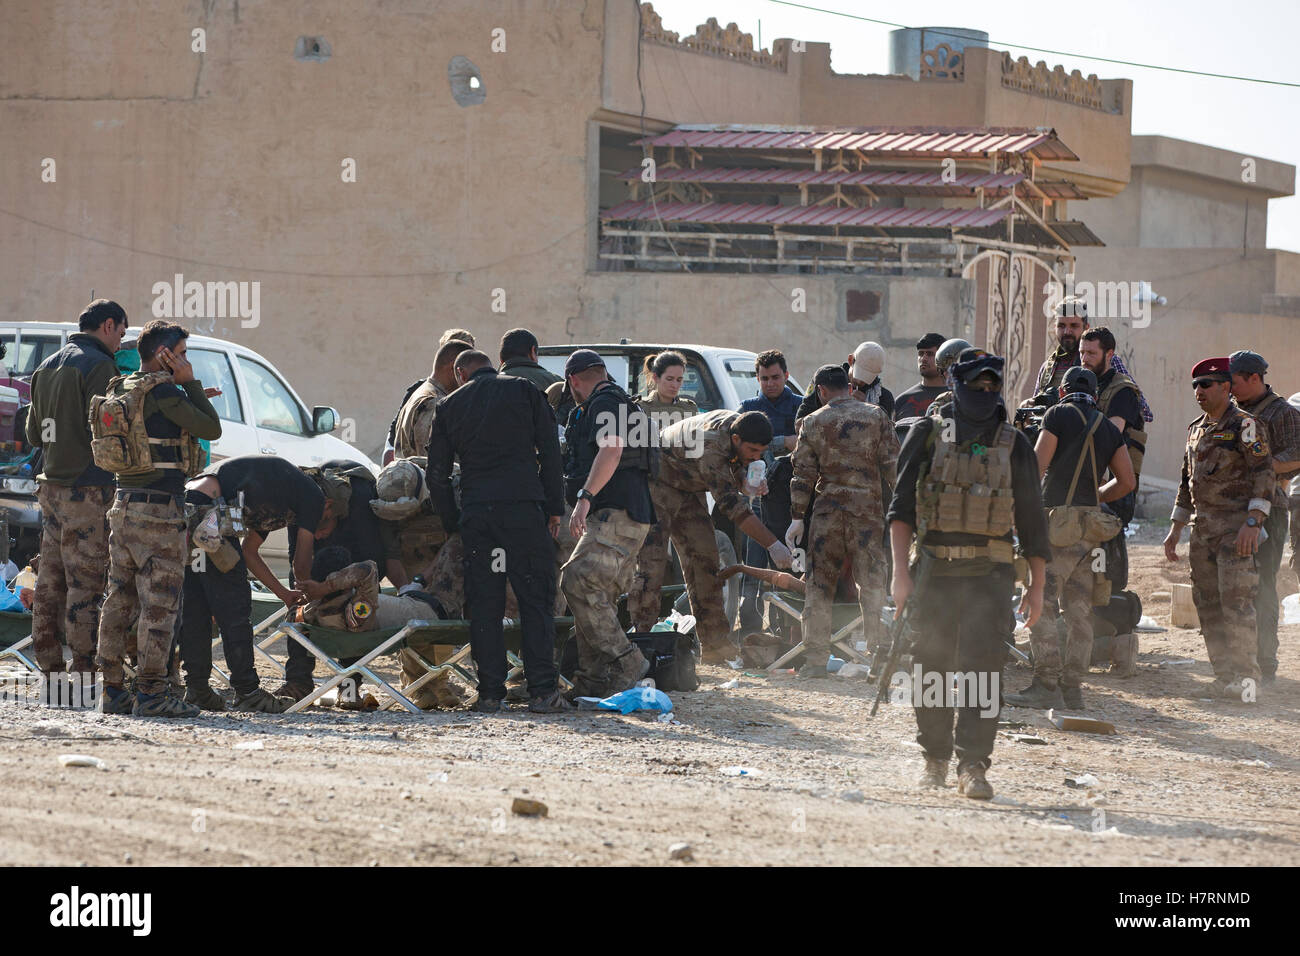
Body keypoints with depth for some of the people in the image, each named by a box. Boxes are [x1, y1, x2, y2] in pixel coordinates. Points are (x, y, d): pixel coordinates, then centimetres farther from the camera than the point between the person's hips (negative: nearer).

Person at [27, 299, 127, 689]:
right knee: (86, 584, -7)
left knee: (51, 581, 10)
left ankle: (50, 669, 12)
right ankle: (84, 669, -7)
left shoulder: (47, 367, 16)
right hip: (87, 488, -8)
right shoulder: (98, 365, -11)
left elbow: (34, 433, 19)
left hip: (51, 486, 8)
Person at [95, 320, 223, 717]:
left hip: (123, 505, 9)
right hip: (158, 510, -9)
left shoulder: (120, 390, 12)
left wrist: (193, 397, 22)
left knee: (120, 600, 10)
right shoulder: (162, 392, -14)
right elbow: (212, 429, -9)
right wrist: (190, 383, -3)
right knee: (160, 604, -6)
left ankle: (113, 690, 11)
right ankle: (151, 694, -7)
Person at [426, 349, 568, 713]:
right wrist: (554, 508, 6)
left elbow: (437, 475, 13)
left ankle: (490, 692, 4)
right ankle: (542, 691, -8)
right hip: (524, 505, -2)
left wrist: (453, 523, 21)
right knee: (536, 600, -1)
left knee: (484, 605, 6)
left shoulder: (450, 406, 14)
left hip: (476, 512, 2)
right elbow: (550, 451, 3)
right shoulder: (524, 390, 9)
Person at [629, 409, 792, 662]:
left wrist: (747, 486, -17)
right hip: (656, 484, -9)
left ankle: (715, 643, 2)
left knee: (704, 557, 2)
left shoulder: (737, 423, -11)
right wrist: (772, 544, -39)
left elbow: (733, 468, 8)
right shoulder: (711, 445, -37)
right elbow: (731, 505, -39)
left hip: (687, 488, 9)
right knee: (652, 559, -17)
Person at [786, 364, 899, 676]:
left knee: (820, 584, 6)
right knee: (872, 583, 4)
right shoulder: (876, 416, 3)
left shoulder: (813, 422, 3)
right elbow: (893, 466, -1)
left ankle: (815, 659, 4)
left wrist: (797, 516, 6)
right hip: (868, 507, 0)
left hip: (828, 511, 0)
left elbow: (803, 474, 2)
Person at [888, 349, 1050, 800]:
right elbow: (902, 506, 3)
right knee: (932, 668, 5)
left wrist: (1037, 587, 9)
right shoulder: (928, 437, 6)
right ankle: (935, 758, 22)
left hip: (989, 576, -1)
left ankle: (974, 766, -12)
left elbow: (1032, 521, 12)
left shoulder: (1014, 447, 8)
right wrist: (900, 569, -8)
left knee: (982, 670, -11)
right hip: (935, 572, 1)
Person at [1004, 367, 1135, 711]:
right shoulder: (1108, 428, 15)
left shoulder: (1058, 415, -2)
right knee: (1079, 608, 8)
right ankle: (1073, 688, 8)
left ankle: (1046, 686, -12)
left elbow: (1036, 467, -9)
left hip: (1060, 520, -6)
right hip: (1091, 525, 6)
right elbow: (1127, 482, 13)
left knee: (1042, 605, -6)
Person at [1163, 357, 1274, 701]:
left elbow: (1264, 474, -13)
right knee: (1207, 605, 6)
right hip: (1202, 529, 8)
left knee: (1236, 602, -13)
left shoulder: (1244, 425, -6)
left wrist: (1252, 523, -21)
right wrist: (1175, 529, 21)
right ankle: (1225, 678, 10)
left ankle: (1246, 678, -12)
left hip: (1235, 528, -8)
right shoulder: (1196, 430, 18)